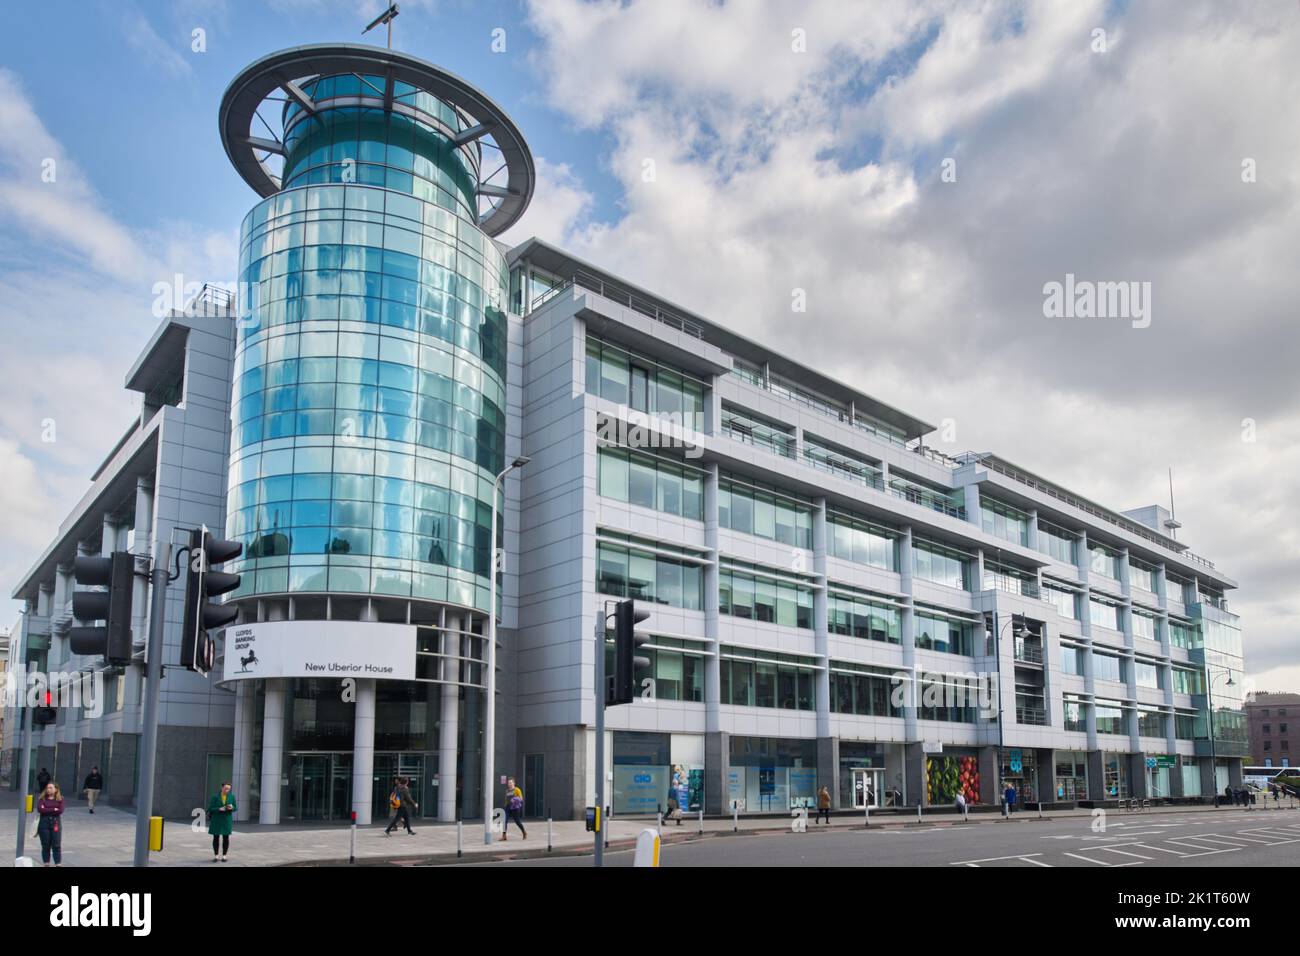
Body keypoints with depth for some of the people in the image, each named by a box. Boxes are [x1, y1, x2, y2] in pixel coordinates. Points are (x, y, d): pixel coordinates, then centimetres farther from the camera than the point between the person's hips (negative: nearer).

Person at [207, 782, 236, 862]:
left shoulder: (232, 796, -3)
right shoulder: (215, 796, -9)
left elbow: (235, 808, 2)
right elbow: (211, 809, -10)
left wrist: (231, 808, -22)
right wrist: (219, 809, -27)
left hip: (227, 820, 1)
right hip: (216, 820, -1)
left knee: (226, 838, 1)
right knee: (216, 838, 2)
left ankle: (224, 856, 12)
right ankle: (216, 856, 14)